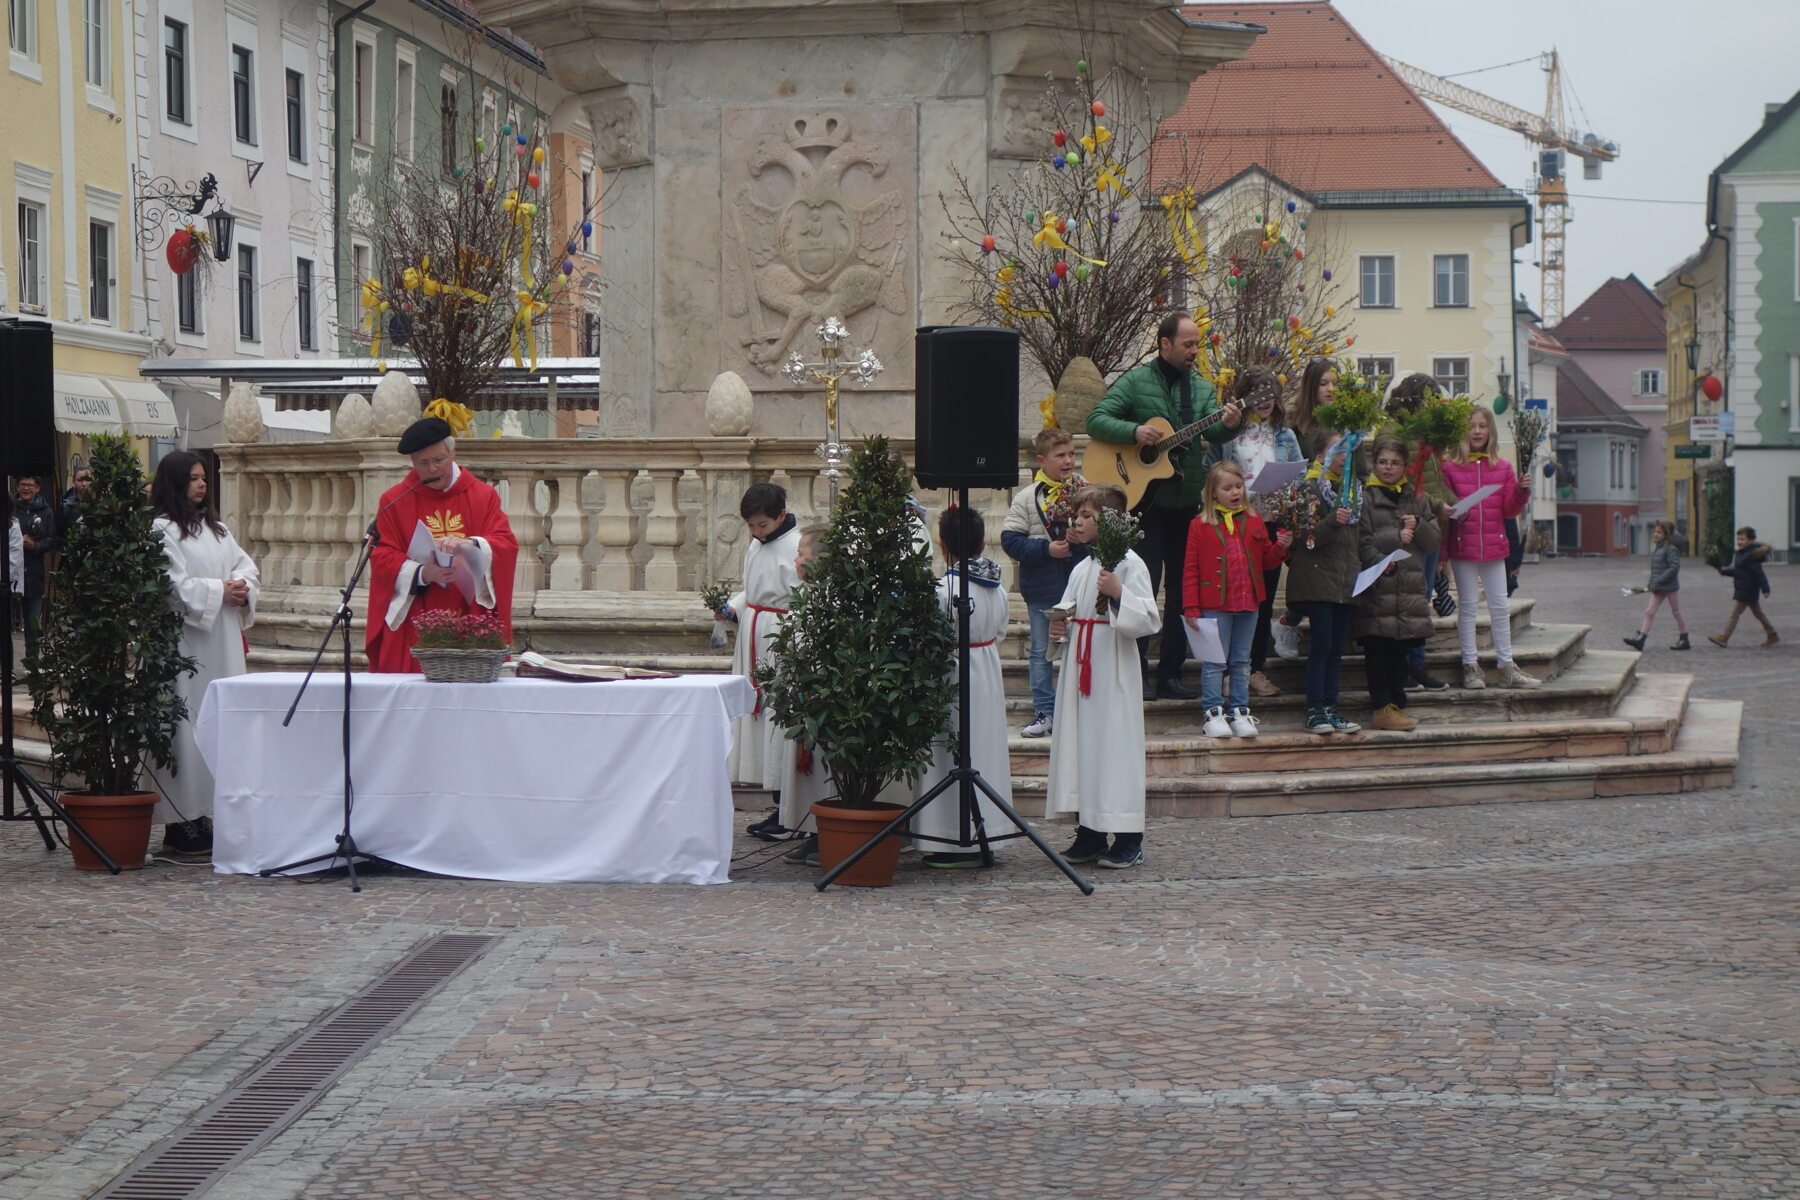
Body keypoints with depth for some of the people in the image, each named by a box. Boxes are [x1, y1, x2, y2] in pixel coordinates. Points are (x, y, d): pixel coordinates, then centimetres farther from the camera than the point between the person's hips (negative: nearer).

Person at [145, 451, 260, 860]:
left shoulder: (216, 527, 18)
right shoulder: (163, 530, -6)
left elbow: (246, 565, 15)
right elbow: (176, 585, -14)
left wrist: (243, 588, -5)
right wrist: (220, 590, -12)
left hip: (223, 639, 8)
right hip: (185, 639, -8)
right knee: (188, 724, -8)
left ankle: (211, 812, 11)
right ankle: (181, 826, -6)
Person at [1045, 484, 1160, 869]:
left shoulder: (1128, 563, -8)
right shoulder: (1081, 568, 15)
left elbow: (1148, 620, -13)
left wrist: (1119, 593, -27)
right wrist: (1059, 627, 4)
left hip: (1114, 668, -8)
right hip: (1080, 664, 8)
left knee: (1115, 746, -6)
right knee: (1080, 743, 8)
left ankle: (1128, 841, 0)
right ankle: (1089, 835, 15)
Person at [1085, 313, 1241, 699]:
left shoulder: (1203, 388, 11)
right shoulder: (1135, 382, -2)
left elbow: (1211, 430, -4)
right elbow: (1096, 420, -8)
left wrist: (1227, 425, -27)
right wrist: (1134, 431, -23)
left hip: (1189, 501, 5)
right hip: (1146, 497, -5)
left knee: (1183, 589, 8)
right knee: (1143, 587, -5)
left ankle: (1171, 674, 15)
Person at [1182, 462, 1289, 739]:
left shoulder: (1254, 522, 8)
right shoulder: (1201, 526, -4)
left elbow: (1266, 560, 13)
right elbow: (1192, 570, -5)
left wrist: (1281, 548, -8)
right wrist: (1191, 608, -9)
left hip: (1248, 603, 4)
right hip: (1215, 606, -4)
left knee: (1242, 662, 10)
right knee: (1214, 662, 0)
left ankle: (1240, 712, 15)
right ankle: (1213, 713, 4)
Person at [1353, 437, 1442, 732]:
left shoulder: (1416, 499, 17)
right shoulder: (1366, 497, 1)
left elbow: (1433, 542, 14)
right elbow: (1362, 541, -8)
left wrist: (1418, 526, -4)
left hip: (1410, 586, 5)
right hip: (1377, 588, -5)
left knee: (1400, 650, 8)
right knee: (1378, 650, -6)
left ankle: (1396, 705, 14)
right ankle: (1382, 709, -3)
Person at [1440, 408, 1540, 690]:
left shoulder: (1503, 468, 8)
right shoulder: (1450, 467, -1)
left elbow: (1510, 509, 7)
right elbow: (1442, 505, -1)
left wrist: (1522, 491, -10)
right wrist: (1443, 511, -23)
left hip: (1494, 547, 3)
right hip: (1462, 547, -3)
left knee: (1500, 606, 6)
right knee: (1467, 606, 3)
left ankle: (1507, 668, 11)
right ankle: (1471, 667, 8)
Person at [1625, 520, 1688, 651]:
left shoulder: (1670, 549, -16)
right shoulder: (1656, 548, 9)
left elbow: (1674, 567, -24)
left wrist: (1658, 582, -25)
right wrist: (1651, 584, 7)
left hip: (1670, 587, -8)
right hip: (1658, 589, 8)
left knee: (1676, 612, 6)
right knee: (1649, 611, 0)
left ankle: (1684, 640, 18)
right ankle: (1640, 638, -4)